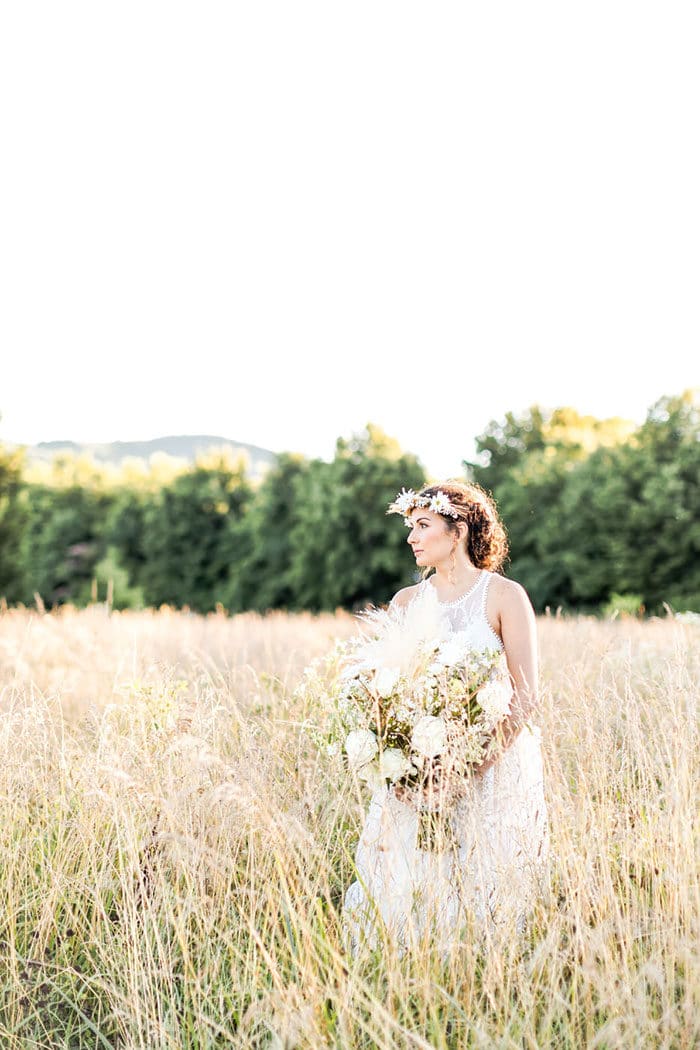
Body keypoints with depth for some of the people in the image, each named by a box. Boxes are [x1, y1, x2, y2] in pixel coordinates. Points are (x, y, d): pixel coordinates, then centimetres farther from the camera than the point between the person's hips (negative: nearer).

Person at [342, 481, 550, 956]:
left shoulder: (505, 597, -3)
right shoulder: (406, 601, 10)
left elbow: (525, 695, -7)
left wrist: (475, 757, -18)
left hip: (493, 770, -4)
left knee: (478, 894, -2)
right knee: (394, 889, -2)